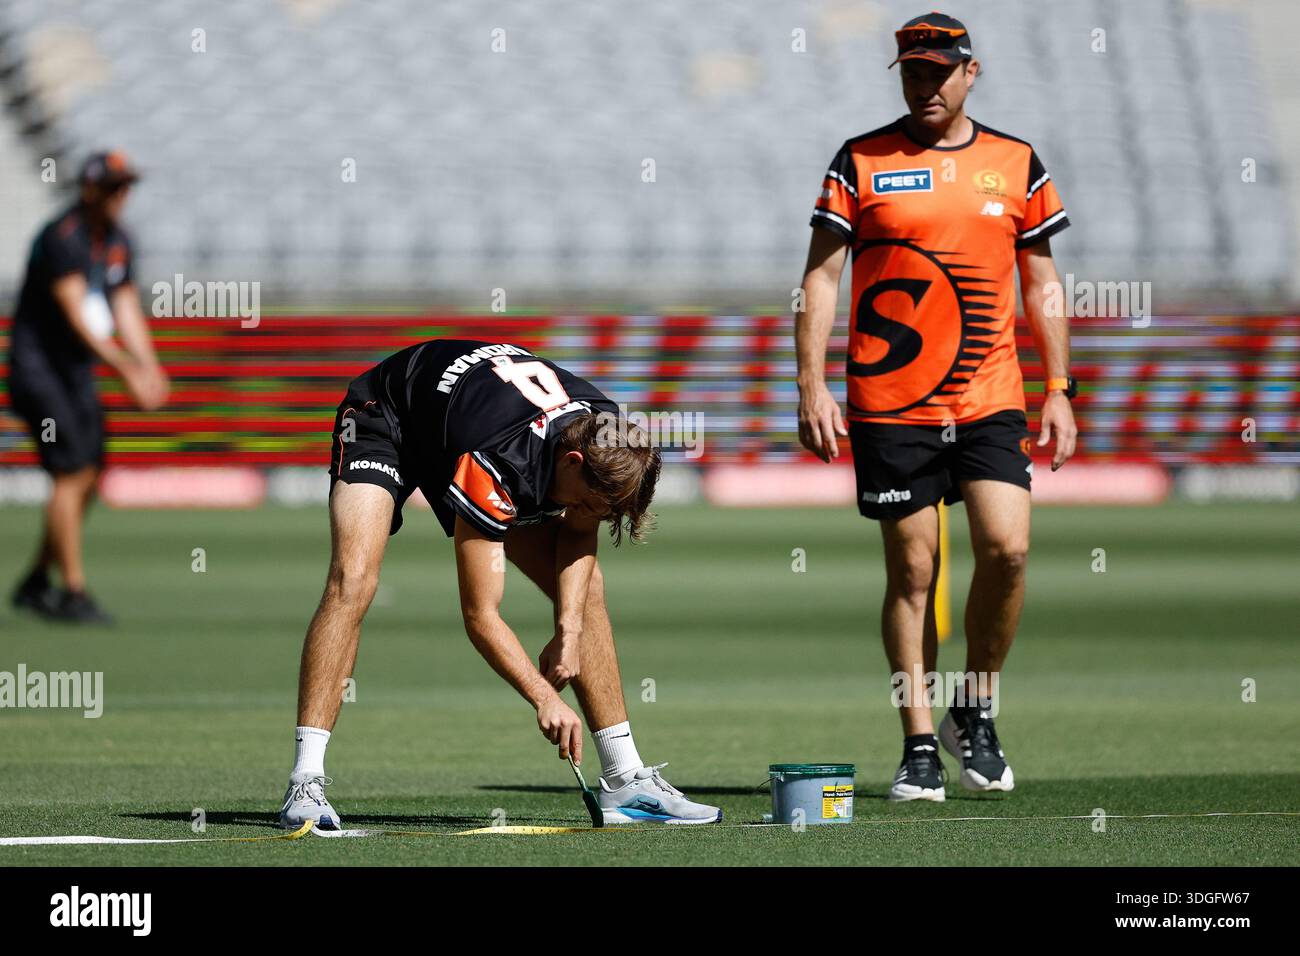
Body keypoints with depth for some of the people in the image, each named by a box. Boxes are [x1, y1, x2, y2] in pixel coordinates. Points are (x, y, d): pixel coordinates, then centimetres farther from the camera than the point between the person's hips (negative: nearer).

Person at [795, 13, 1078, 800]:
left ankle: (976, 714, 7)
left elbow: (1042, 286, 13)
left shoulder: (1018, 166, 8)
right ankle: (921, 746, 5)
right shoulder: (861, 163, 3)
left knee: (1006, 548, -13)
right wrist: (812, 386, -7)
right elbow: (822, 277, 2)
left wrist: (1059, 393, 7)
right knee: (912, 569, -1)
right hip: (889, 406, -1)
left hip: (990, 402, 1)